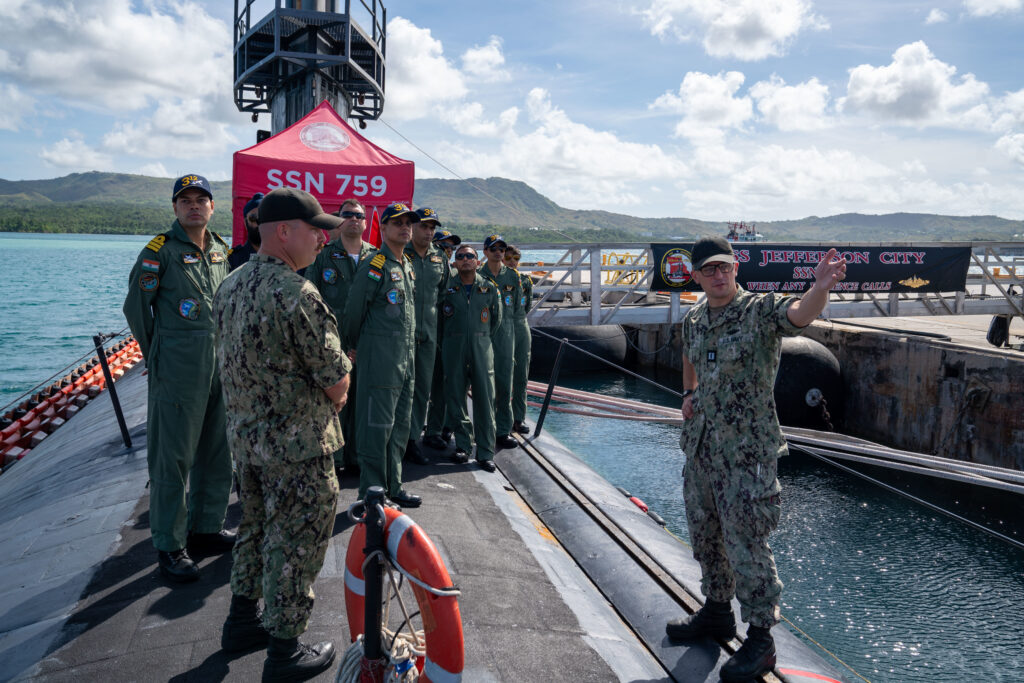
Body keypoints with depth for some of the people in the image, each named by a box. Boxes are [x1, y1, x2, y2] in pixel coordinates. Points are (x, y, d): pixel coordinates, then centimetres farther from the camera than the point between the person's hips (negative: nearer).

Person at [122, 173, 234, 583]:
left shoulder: (220, 250, 11)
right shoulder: (161, 250, -7)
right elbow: (135, 306, -3)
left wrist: (225, 351, 16)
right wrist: (156, 354, 3)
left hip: (220, 365, 7)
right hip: (178, 369, -6)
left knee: (217, 453, 14)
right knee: (172, 458, 0)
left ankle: (206, 530, 28)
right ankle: (170, 547, 11)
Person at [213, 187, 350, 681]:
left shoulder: (230, 287, 5)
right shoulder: (298, 296, -23)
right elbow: (337, 385, -20)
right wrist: (333, 398, 4)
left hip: (245, 435, 9)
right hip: (298, 445, -8)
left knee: (255, 528, 24)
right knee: (295, 546, 5)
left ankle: (242, 622, 39)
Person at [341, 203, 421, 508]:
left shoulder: (408, 267, 16)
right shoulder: (374, 266, -10)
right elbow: (354, 311, -8)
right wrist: (353, 348, 4)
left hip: (406, 357, 9)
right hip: (379, 357, -8)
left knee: (399, 425, 14)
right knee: (377, 426, -4)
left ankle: (393, 487, 25)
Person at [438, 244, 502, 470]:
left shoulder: (489, 289, 9)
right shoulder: (447, 289, 7)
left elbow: (497, 319, 17)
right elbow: (438, 318, 14)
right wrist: (446, 343, 10)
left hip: (481, 347, 0)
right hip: (453, 348, 0)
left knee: (485, 398, -5)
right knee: (455, 397, 1)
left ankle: (486, 453, 1)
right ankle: (463, 445, 16)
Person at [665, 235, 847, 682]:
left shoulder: (761, 310, -13)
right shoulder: (693, 319, 7)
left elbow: (799, 314, -36)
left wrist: (820, 289, -57)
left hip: (747, 452, -7)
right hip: (700, 446, 7)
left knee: (746, 545, -1)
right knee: (705, 535, 20)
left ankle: (760, 639, 17)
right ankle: (716, 613, 40)